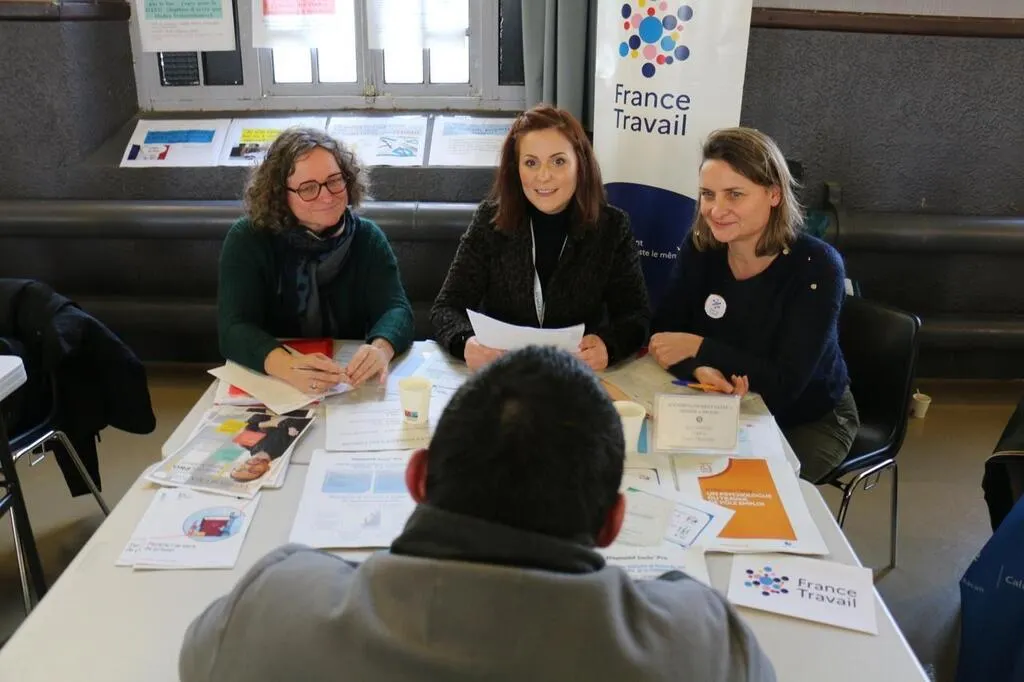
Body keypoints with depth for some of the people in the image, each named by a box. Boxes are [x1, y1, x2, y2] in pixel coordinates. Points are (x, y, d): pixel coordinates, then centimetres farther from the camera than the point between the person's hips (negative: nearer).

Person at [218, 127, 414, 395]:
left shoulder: (367, 237, 2)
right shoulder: (248, 239, -6)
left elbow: (395, 308, -10)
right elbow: (234, 328, -17)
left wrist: (381, 348, -34)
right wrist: (288, 367, -37)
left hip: (351, 388, 2)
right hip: (268, 386, -1)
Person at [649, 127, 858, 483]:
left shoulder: (816, 266, -24)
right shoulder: (701, 246, -11)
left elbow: (787, 382, -30)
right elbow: (663, 334, -14)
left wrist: (700, 349, -29)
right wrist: (700, 369, -35)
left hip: (812, 420, -3)